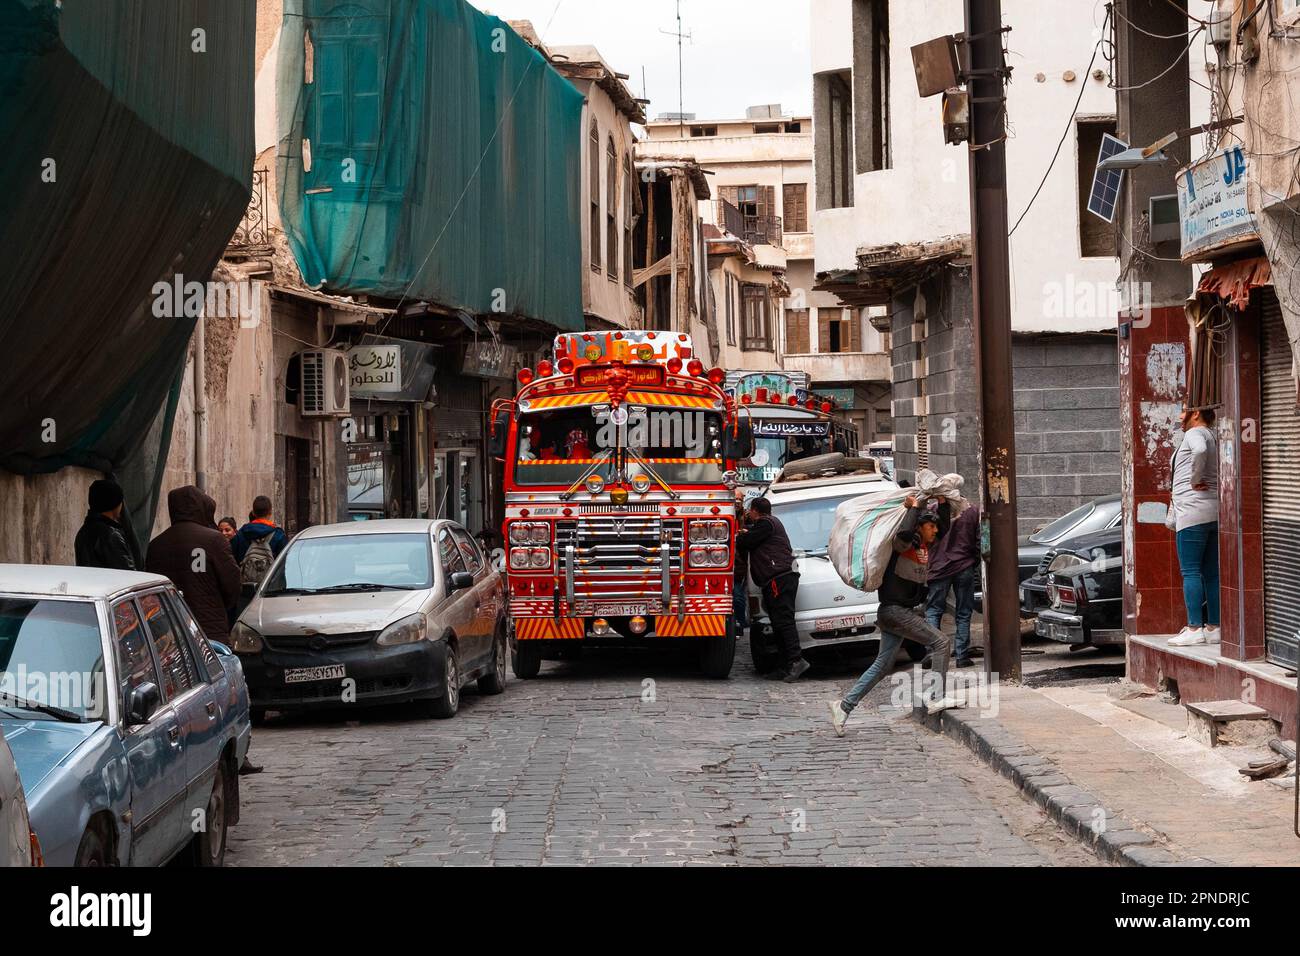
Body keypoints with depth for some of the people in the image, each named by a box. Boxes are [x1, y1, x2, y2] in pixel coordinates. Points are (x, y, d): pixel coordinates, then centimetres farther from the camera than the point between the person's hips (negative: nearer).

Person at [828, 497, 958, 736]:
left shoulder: (925, 546, 14)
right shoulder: (906, 544, -11)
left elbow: (945, 525, 26)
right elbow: (903, 534, -36)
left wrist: (943, 502, 12)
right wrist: (914, 507, -22)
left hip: (903, 610, 9)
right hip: (896, 610, -9)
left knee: (882, 664, 8)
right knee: (941, 642, -10)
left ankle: (844, 706, 7)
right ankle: (935, 700, -11)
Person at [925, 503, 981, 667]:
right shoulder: (973, 511, 1)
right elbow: (979, 542, 2)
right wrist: (975, 564, 14)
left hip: (940, 568, -1)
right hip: (965, 568, 1)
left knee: (933, 610, 7)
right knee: (963, 614, 9)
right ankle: (962, 655, 7)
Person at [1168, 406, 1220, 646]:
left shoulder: (1195, 434, -8)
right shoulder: (1214, 438, 20)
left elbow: (1200, 451, -32)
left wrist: (1195, 480, -18)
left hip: (1193, 512, -9)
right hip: (1214, 512, 9)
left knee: (1190, 571, -9)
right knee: (1211, 573, 9)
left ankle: (1194, 628, -12)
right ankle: (1213, 628, 9)